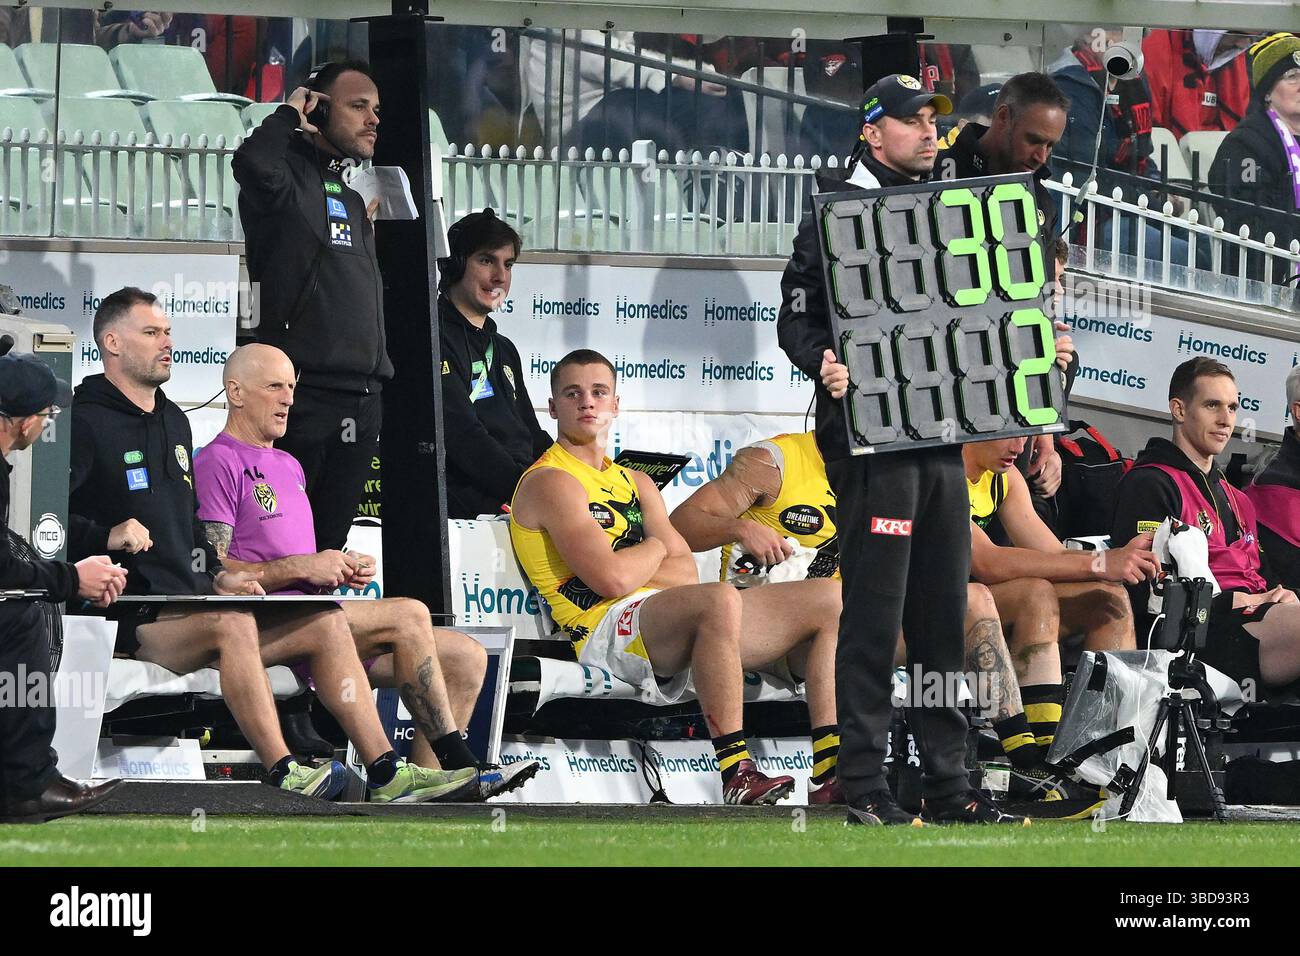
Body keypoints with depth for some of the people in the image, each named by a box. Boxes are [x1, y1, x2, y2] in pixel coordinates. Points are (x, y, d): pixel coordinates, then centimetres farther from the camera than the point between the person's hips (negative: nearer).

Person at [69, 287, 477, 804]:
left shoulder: (173, 422, 24)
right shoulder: (84, 421, -4)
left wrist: (217, 575, 16)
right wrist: (106, 536, -28)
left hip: (188, 601, 9)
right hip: (129, 612, -9)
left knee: (327, 624, -4)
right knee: (233, 623, -36)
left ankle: (386, 774, -8)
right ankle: (283, 775, -40)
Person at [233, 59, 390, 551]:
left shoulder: (352, 201, 24)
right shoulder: (292, 177, -2)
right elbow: (254, 163, -28)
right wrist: (290, 114, -10)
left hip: (360, 402, 8)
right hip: (303, 395, -8)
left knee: (330, 543, 8)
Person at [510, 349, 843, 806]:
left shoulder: (636, 483, 25)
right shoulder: (550, 483, -2)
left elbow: (686, 572, 12)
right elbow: (611, 578, -15)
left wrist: (631, 568, -7)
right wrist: (655, 549, 6)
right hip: (606, 630, -9)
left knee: (826, 611, 3)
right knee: (720, 600, -37)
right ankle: (736, 775, -42)